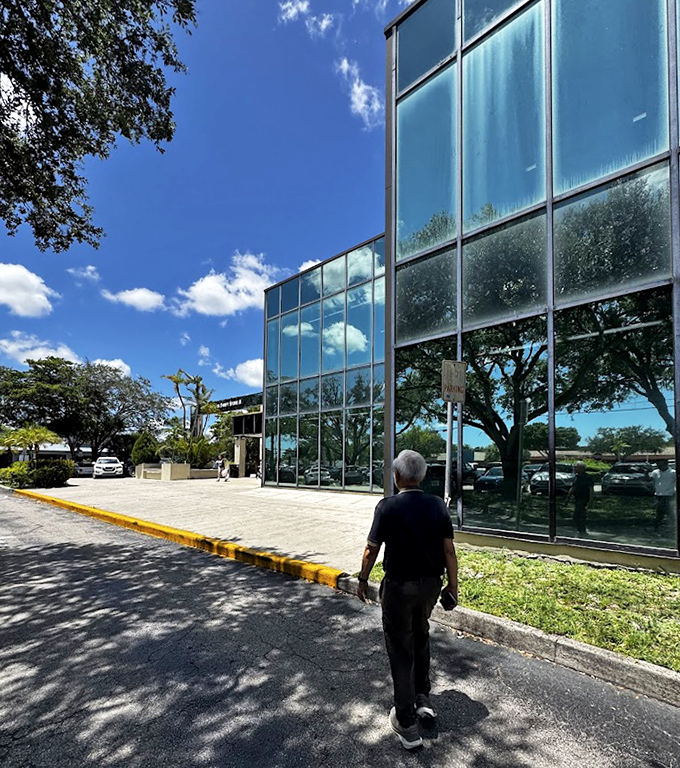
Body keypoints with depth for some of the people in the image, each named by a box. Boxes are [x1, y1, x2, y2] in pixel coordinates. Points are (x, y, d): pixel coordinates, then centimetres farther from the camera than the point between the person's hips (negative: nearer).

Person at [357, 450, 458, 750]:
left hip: (399, 587, -4)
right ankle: (422, 698, 37)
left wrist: (363, 580, 5)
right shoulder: (438, 505, -7)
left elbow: (371, 550, -10)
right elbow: (449, 550, -3)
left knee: (401, 650, 9)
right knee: (421, 638, 27)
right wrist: (453, 586, 7)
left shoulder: (387, 507, -17)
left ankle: (407, 725, 18)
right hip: (431, 585, 4)